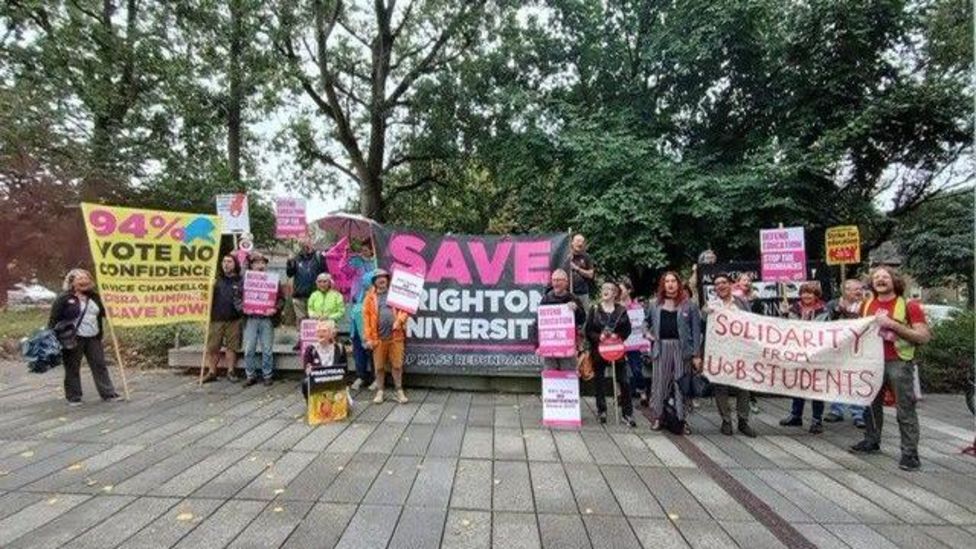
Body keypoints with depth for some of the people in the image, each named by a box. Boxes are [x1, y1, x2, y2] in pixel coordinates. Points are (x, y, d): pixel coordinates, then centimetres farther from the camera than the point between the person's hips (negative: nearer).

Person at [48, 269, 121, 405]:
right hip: (73, 339, -4)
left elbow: (104, 312, 23)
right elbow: (54, 318, -5)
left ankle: (108, 393, 10)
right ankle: (73, 397, 18)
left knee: (100, 365, 6)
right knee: (73, 368, 6)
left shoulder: (94, 297, 11)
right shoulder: (64, 298, -5)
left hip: (93, 338, 5)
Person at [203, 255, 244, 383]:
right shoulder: (217, 280, 10)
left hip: (233, 320, -1)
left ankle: (230, 371, 14)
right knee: (212, 347, 3)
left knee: (231, 347, 4)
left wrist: (242, 306, -10)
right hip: (216, 319, 2)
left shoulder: (240, 282, 6)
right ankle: (212, 372, 13)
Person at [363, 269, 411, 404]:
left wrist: (399, 321, -16)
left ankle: (399, 391, 16)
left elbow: (405, 309, 3)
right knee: (379, 366, 8)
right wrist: (368, 338, -5)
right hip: (379, 338, 0)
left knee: (397, 365, 5)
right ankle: (380, 391, 21)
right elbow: (366, 318, 0)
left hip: (396, 336, 0)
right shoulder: (370, 298, 4)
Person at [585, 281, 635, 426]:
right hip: (599, 350, 0)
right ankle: (601, 411, 21)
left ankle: (627, 413, 10)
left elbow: (627, 329, 4)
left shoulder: (621, 310, 3)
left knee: (623, 381, 0)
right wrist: (598, 337, -17)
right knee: (599, 381, 7)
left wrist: (618, 337, -13)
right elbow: (588, 330, 0)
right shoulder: (594, 310, 2)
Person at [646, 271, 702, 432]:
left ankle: (681, 419, 16)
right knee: (659, 383, 3)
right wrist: (649, 334, 3)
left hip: (682, 347, -1)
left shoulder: (688, 304, 3)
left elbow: (696, 330, 0)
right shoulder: (655, 304, 10)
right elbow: (648, 322, 25)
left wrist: (697, 354, -5)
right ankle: (656, 417, 13)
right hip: (661, 347, 1)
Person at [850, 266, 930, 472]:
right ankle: (872, 441, 31)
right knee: (871, 404, 16)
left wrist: (893, 324, -20)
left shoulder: (908, 305, -6)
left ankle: (910, 453, 5)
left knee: (905, 410, -3)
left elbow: (924, 336, -12)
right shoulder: (867, 305, 8)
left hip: (899, 363, -5)